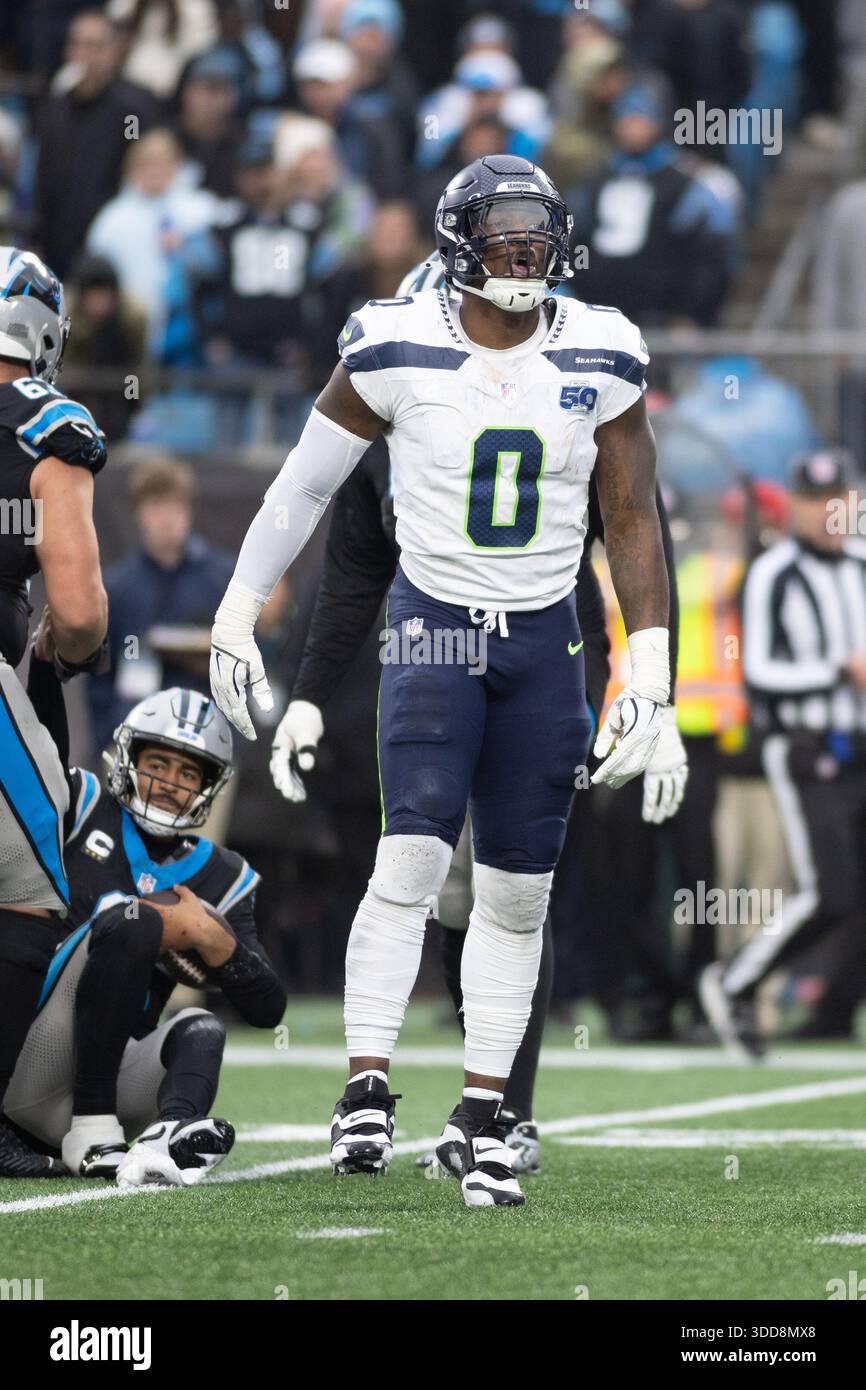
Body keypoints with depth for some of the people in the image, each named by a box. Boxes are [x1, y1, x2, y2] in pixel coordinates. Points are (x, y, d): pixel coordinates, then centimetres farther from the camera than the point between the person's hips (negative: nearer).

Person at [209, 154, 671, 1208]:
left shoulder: (597, 360, -1)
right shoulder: (398, 351, -7)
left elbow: (633, 521, 5)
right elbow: (301, 488, 3)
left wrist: (650, 667, 0)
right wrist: (235, 618, 4)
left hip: (543, 639, 3)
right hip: (433, 622, -3)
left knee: (517, 890, 4)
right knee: (414, 852, -18)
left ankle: (479, 1122, 12)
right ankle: (366, 1091, -14)